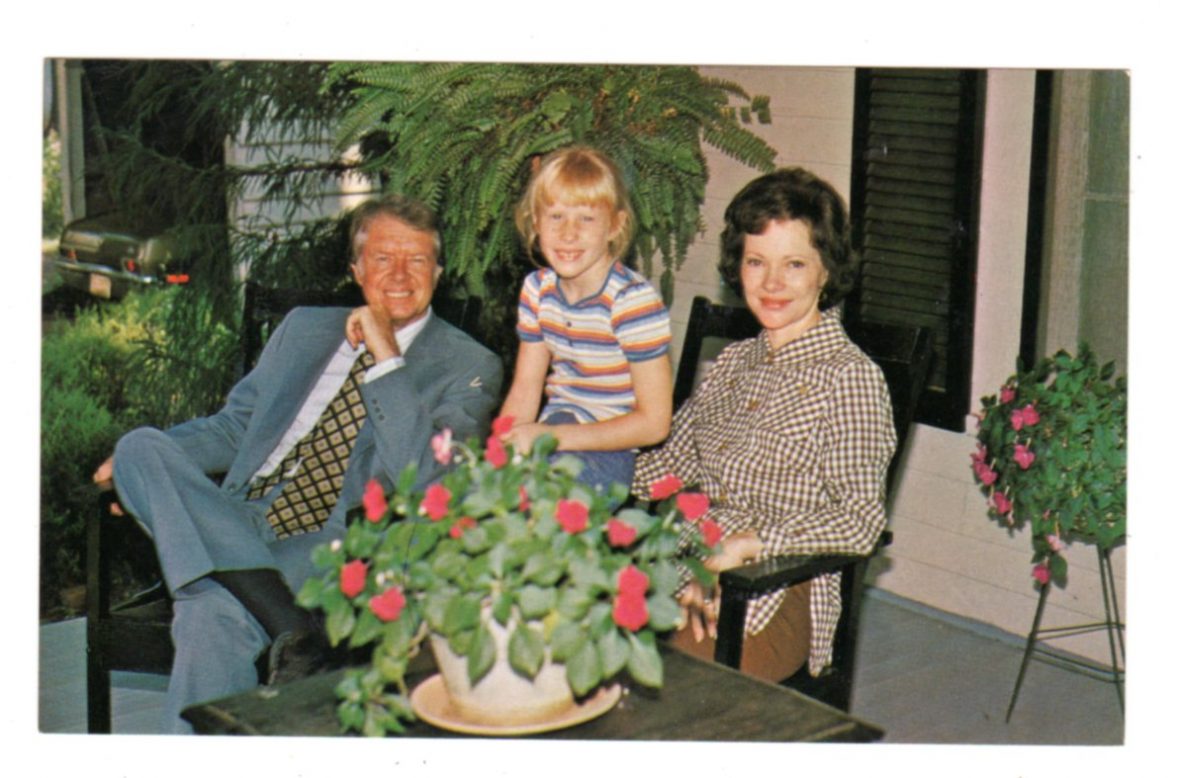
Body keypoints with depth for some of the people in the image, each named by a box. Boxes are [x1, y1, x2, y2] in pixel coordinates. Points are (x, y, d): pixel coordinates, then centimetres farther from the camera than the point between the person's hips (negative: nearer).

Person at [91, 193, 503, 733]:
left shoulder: (469, 368, 5)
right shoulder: (304, 328, 22)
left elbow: (427, 483, -10)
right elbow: (234, 425, 25)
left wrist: (387, 359, -13)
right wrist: (145, 466, 7)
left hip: (333, 546, -6)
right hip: (234, 526, 6)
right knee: (141, 446, -24)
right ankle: (290, 626, -33)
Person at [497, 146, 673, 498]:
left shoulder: (632, 300, -18)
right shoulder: (537, 289, 5)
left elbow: (653, 423, -17)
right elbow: (524, 391, 8)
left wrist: (549, 437, -22)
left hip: (610, 453, -6)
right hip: (556, 432, 6)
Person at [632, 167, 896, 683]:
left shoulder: (850, 376, -3)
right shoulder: (733, 363, 18)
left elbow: (859, 521, -10)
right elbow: (673, 463, 20)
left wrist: (744, 544, -18)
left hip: (780, 597, -6)